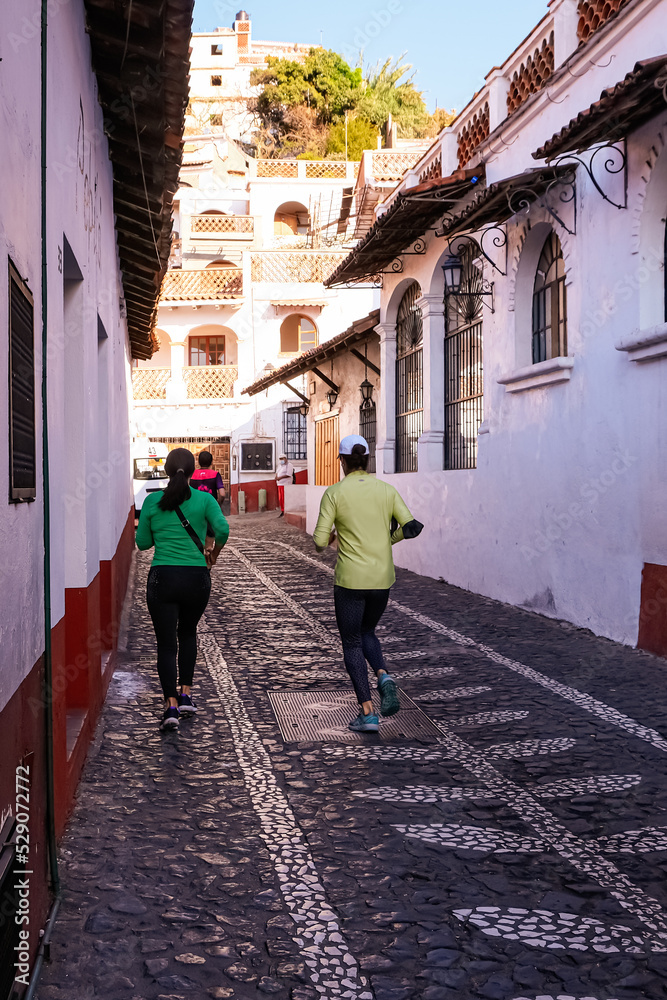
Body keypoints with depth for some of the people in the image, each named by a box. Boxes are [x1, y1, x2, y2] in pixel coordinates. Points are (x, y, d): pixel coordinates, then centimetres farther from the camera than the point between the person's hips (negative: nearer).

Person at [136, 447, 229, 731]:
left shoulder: (152, 501, 2)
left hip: (163, 578, -1)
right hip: (197, 578, 1)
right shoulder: (203, 499, 0)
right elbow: (222, 529, -14)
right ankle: (186, 694, 21)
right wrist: (214, 554, 3)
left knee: (166, 643, 3)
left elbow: (142, 542, 6)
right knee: (188, 633, 24)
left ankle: (171, 704, -11)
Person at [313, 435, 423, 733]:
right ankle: (384, 677, -2)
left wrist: (330, 538, 12)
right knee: (367, 632, 25)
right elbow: (412, 528, -4)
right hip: (382, 578, 4)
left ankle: (367, 713, 3)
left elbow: (319, 542, -11)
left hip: (350, 579, -4)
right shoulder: (387, 490, 1)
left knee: (352, 643, 9)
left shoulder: (335, 493, -9)